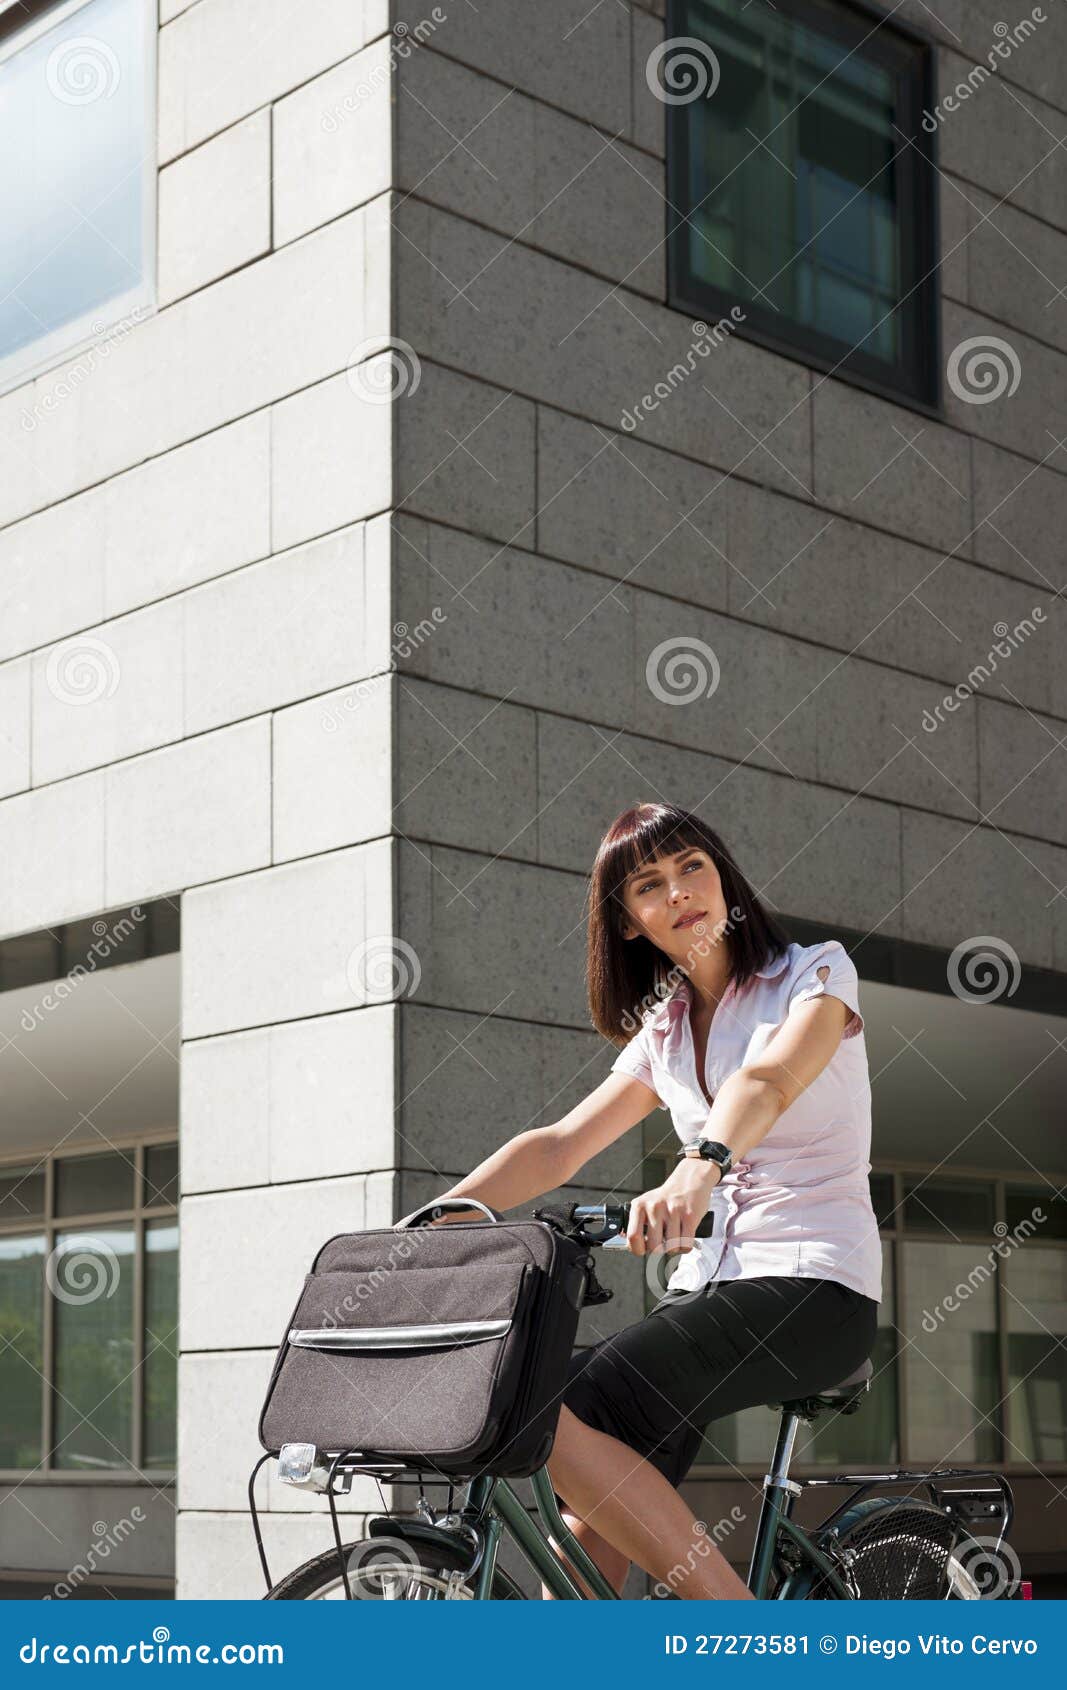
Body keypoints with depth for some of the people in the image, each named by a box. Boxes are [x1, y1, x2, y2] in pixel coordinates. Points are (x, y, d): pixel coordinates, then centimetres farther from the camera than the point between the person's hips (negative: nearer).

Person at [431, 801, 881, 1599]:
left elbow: (769, 1080, -23)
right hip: (707, 1289, 7)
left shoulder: (816, 971, -1)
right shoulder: (661, 1034, 17)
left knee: (558, 1413, -25)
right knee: (590, 1539, -8)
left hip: (815, 1291, -7)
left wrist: (697, 1171, -44)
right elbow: (556, 1147, 11)